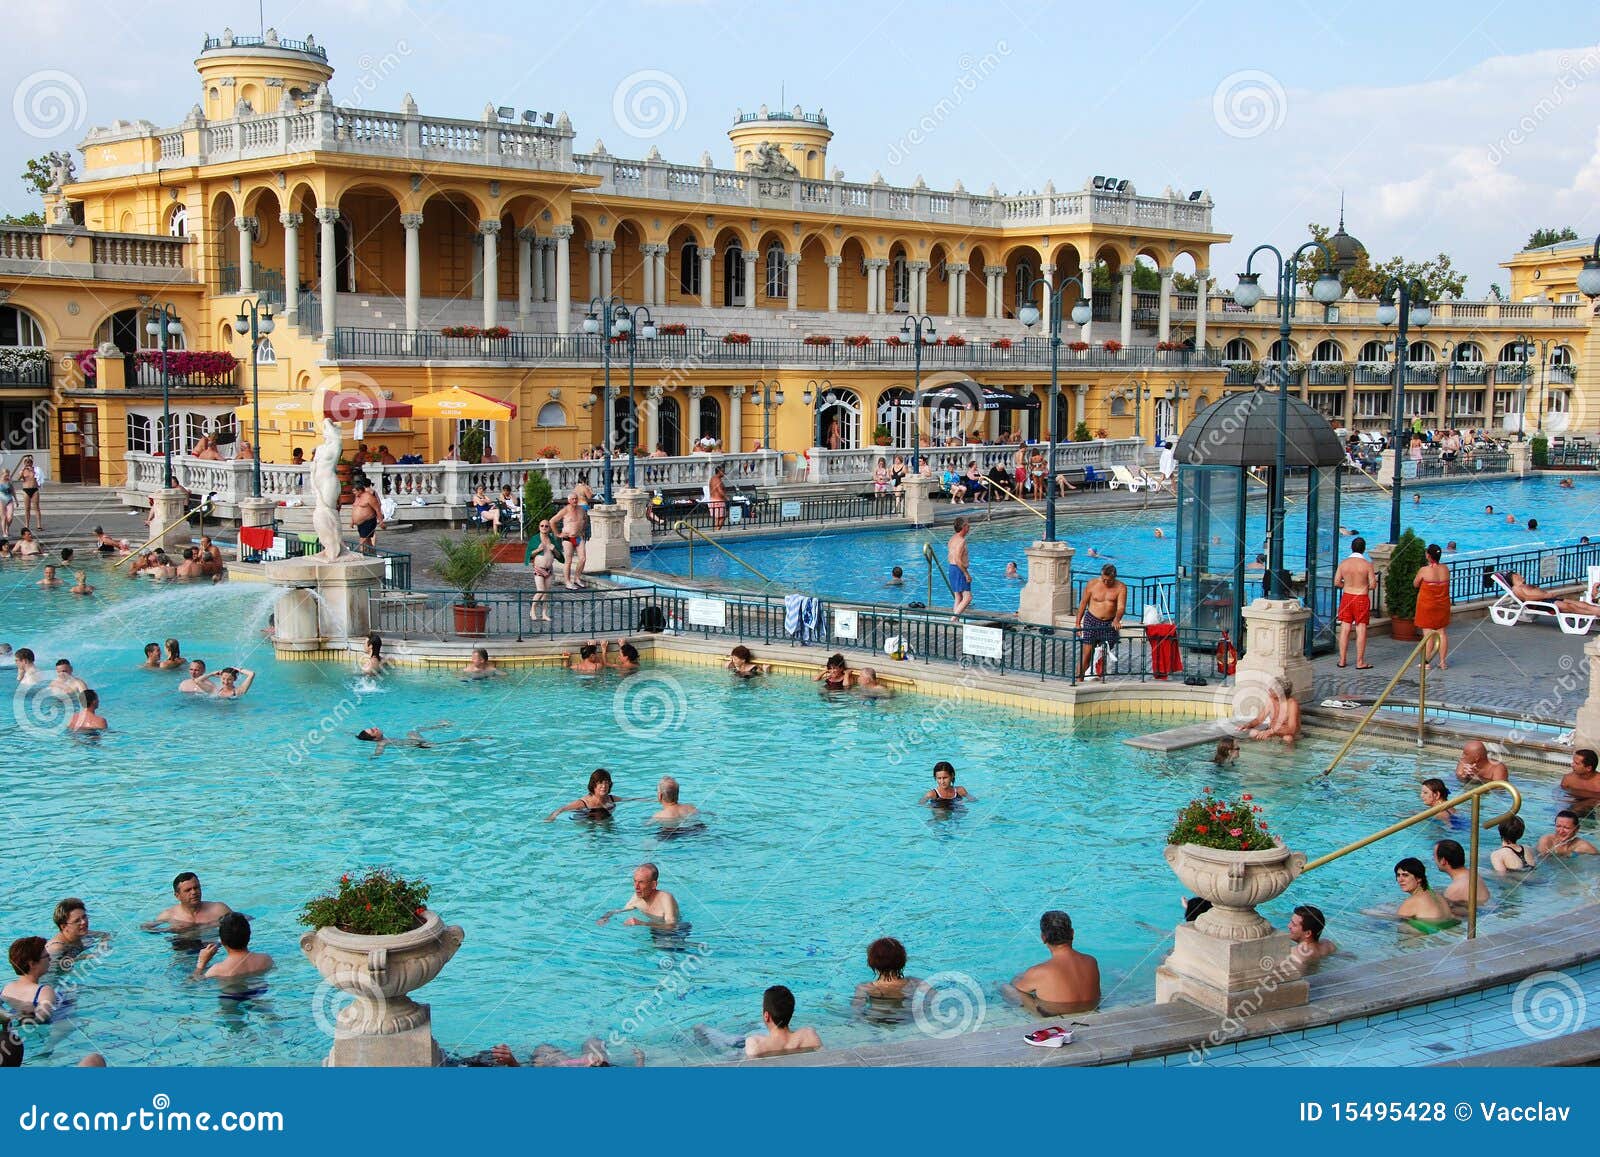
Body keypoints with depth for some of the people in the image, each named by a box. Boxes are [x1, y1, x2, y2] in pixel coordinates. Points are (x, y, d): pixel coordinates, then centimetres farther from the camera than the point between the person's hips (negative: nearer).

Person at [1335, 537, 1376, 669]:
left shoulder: (1344, 563, -2)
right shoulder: (1367, 564, -11)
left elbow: (1336, 582, -1)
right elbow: (1373, 584, -11)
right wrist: (1364, 585, 11)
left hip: (1346, 597, 3)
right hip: (1362, 598, -3)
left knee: (1345, 629, 8)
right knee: (1361, 630, 2)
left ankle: (1342, 660, 12)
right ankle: (1360, 662, 3)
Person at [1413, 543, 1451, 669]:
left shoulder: (1424, 571, -17)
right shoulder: (1445, 569, -3)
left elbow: (1415, 585, -2)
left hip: (1427, 606, -5)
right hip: (1443, 605, 5)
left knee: (1428, 633, 0)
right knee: (1442, 633, 12)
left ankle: (1426, 662, 4)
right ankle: (1443, 662, 15)